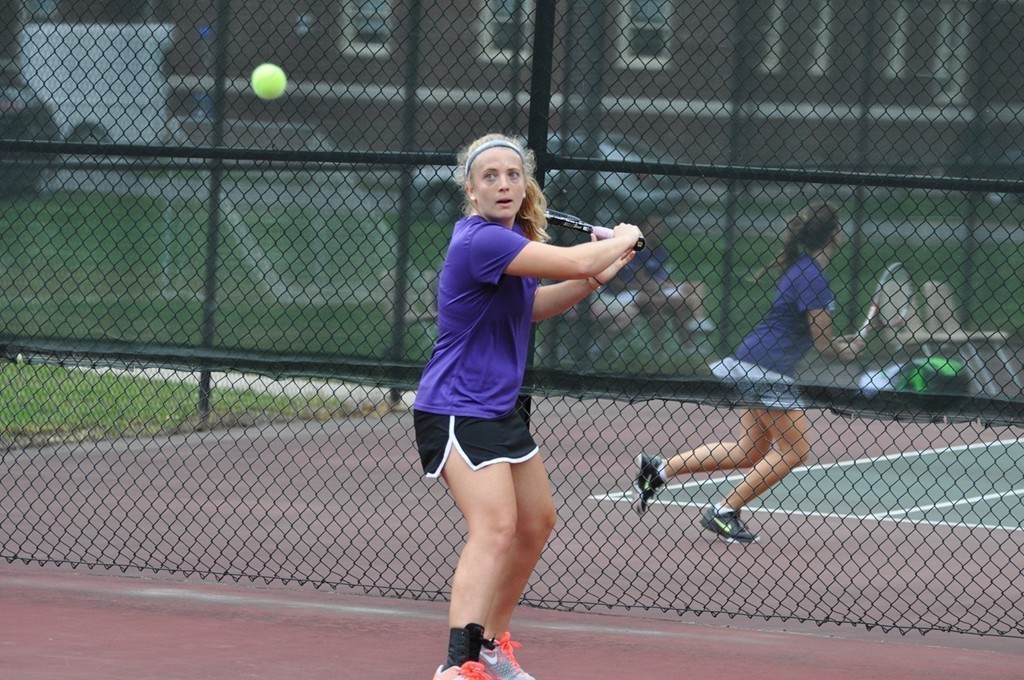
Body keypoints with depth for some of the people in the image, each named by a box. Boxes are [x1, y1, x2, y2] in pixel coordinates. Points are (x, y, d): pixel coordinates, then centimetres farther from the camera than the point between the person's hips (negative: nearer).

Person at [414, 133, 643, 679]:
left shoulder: (514, 236, 8)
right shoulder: (480, 240, -23)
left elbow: (529, 307, 26)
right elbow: (572, 261, -28)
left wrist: (596, 278, 12)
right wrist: (623, 239, -6)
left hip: (499, 409, 11)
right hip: (455, 410, -11)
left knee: (536, 522, 22)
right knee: (495, 526, -26)